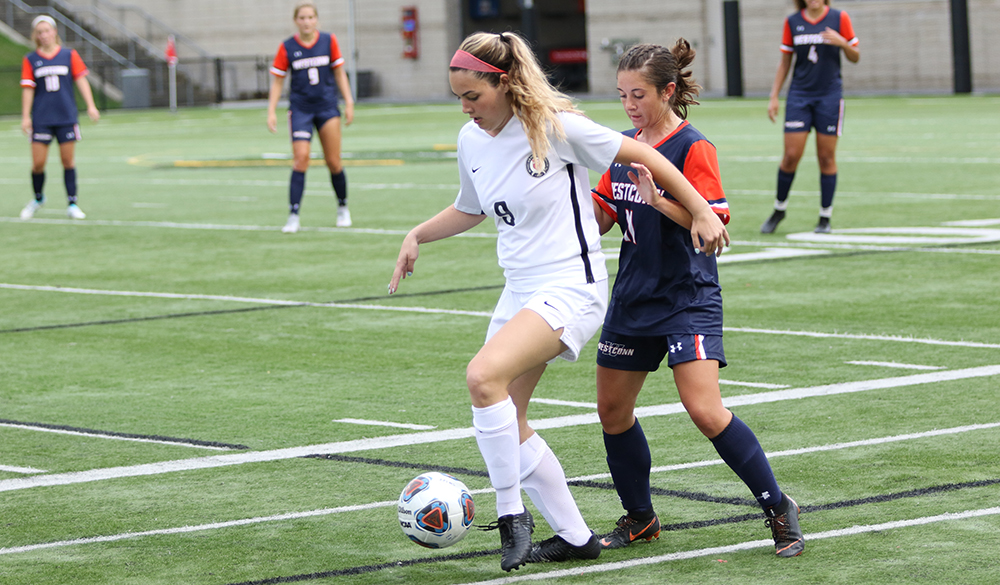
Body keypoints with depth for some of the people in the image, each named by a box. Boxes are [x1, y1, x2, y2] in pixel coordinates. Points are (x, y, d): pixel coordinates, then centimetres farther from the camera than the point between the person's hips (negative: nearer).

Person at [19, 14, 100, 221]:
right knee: (38, 163, -3)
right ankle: (38, 198, 22)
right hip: (41, 119, 0)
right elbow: (28, 89, 3)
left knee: (68, 161, 1)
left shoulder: (70, 55, 4)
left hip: (66, 118, 0)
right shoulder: (30, 60, 3)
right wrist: (25, 116, -2)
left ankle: (72, 204, 7)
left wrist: (90, 105, -7)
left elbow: (81, 80, 2)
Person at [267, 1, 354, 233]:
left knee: (334, 162, 1)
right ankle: (293, 216, -12)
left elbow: (339, 73, 8)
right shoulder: (287, 48, -3)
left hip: (327, 107, 1)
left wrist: (349, 102, 2)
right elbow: (277, 81, 3)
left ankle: (342, 207, 24)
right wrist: (271, 111, -4)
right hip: (300, 108, -1)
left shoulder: (329, 41, 0)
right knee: (300, 158, -14)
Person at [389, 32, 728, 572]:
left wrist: (702, 213, -7)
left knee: (484, 376, -28)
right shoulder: (471, 141, 6)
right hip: (519, 291, 8)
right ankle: (574, 537, 18)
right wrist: (417, 236, 13)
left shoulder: (556, 127, -15)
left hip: (571, 288, -8)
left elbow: (643, 156, -8)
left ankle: (512, 515, -15)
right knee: (507, 422, 5)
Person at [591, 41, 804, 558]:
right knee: (612, 410, 11)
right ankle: (639, 518, 28)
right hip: (632, 297, 8)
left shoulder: (693, 148, -13)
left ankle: (778, 508, -4)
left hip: (688, 299, -8)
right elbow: (601, 218, 14)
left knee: (706, 412, -18)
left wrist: (656, 199, -30)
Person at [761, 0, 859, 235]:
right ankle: (779, 209, 15)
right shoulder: (792, 22, 4)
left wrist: (842, 42, -17)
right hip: (799, 96, 1)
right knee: (791, 155, -5)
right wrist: (774, 96, 7)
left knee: (826, 157, 0)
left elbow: (855, 57, 4)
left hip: (829, 96, -1)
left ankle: (825, 217, 10)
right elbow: (785, 61, 11)